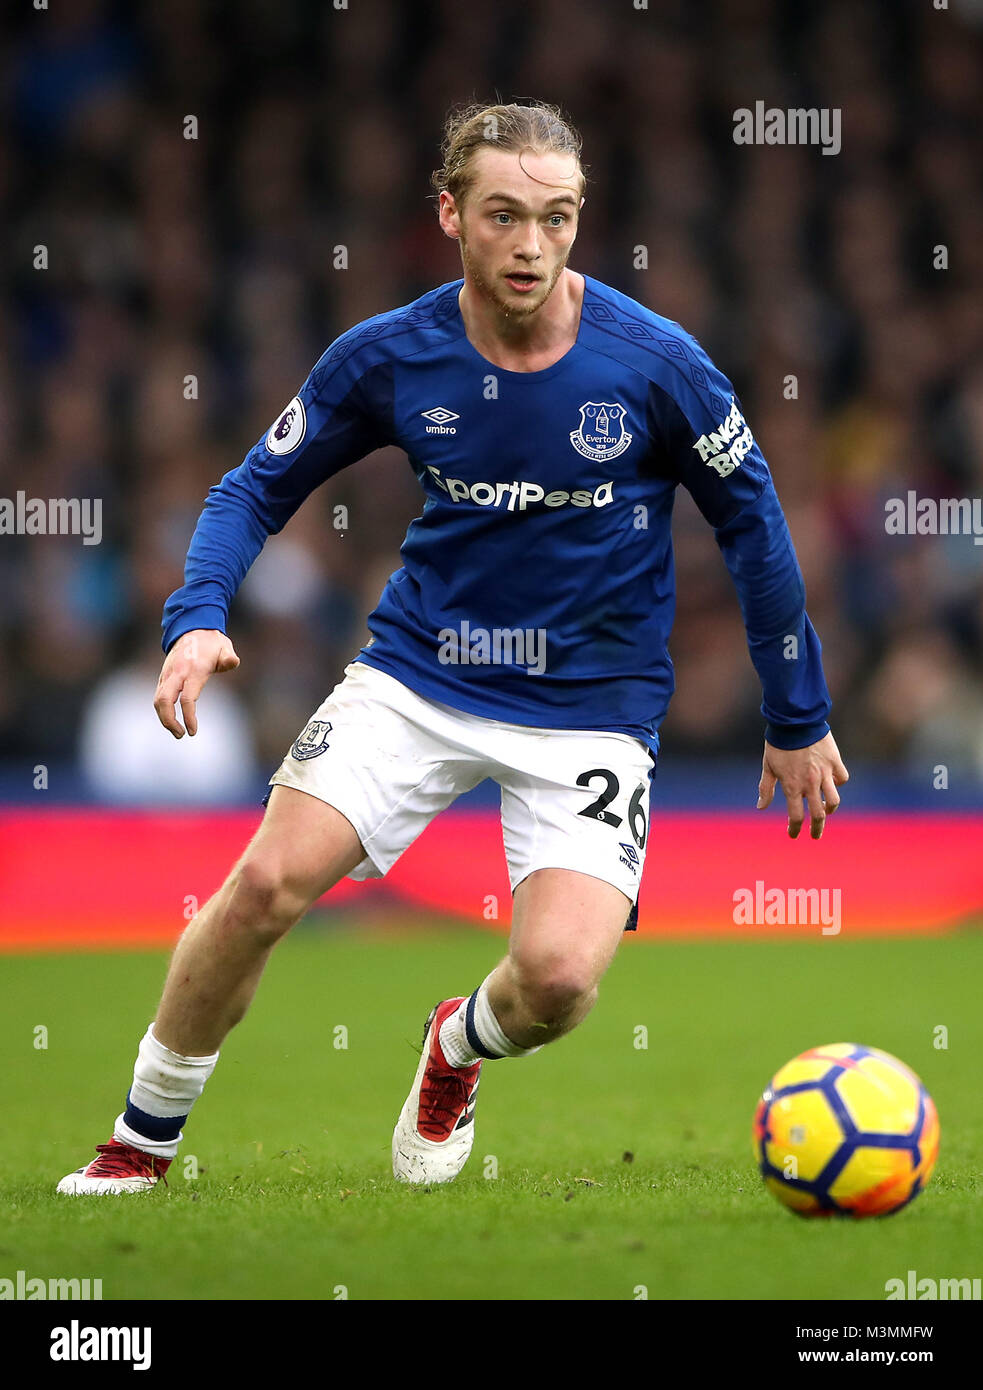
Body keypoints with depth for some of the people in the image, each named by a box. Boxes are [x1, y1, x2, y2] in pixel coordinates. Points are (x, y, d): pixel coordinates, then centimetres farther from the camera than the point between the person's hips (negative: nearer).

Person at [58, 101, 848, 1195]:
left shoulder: (653, 361, -14)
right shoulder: (388, 357, -8)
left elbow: (750, 522, 0)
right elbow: (258, 488, 4)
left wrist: (798, 720, 6)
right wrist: (198, 618, -16)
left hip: (593, 704, -1)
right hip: (418, 675, 1)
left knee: (559, 976, -21)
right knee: (268, 883, -17)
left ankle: (460, 1051, 19)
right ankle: (141, 1145, 5)